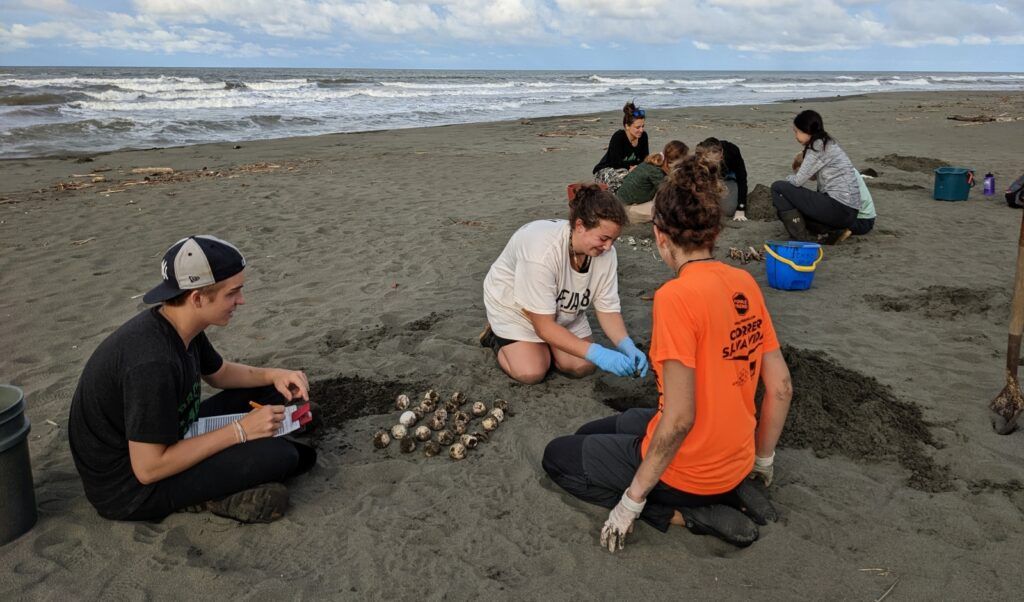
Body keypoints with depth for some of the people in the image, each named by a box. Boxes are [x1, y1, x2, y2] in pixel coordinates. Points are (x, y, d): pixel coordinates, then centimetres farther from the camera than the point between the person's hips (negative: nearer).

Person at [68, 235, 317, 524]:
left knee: (269, 391, 7)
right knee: (278, 456, -22)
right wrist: (239, 430, -25)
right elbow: (148, 469, -29)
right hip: (130, 487, -9)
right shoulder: (152, 362, -34)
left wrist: (272, 375, -4)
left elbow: (218, 373, 15)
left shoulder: (180, 326, -6)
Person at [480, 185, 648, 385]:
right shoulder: (542, 250, -40)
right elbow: (544, 326, -36)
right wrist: (597, 353, -43)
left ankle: (542, 344, 17)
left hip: (563, 312, 5)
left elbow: (608, 309, -14)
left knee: (583, 367, -10)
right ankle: (497, 338, 8)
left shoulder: (605, 252, -24)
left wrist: (627, 345, -33)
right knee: (531, 372, -20)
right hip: (514, 305, -5)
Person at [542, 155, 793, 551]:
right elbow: (781, 388, 3)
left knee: (557, 457, 14)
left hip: (688, 470, -7)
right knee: (593, 432, 28)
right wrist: (762, 459, 18)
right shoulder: (745, 284, -2)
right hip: (734, 463, 8)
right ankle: (730, 491, 12)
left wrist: (633, 499, -14)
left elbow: (680, 418, -26)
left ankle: (690, 515, -1)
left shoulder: (676, 296, -25)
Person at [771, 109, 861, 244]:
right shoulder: (827, 144, 17)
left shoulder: (819, 146, -10)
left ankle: (802, 238, -7)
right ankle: (831, 230, 9)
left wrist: (786, 180, 9)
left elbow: (798, 181, -11)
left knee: (778, 188, -7)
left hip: (839, 209, -10)